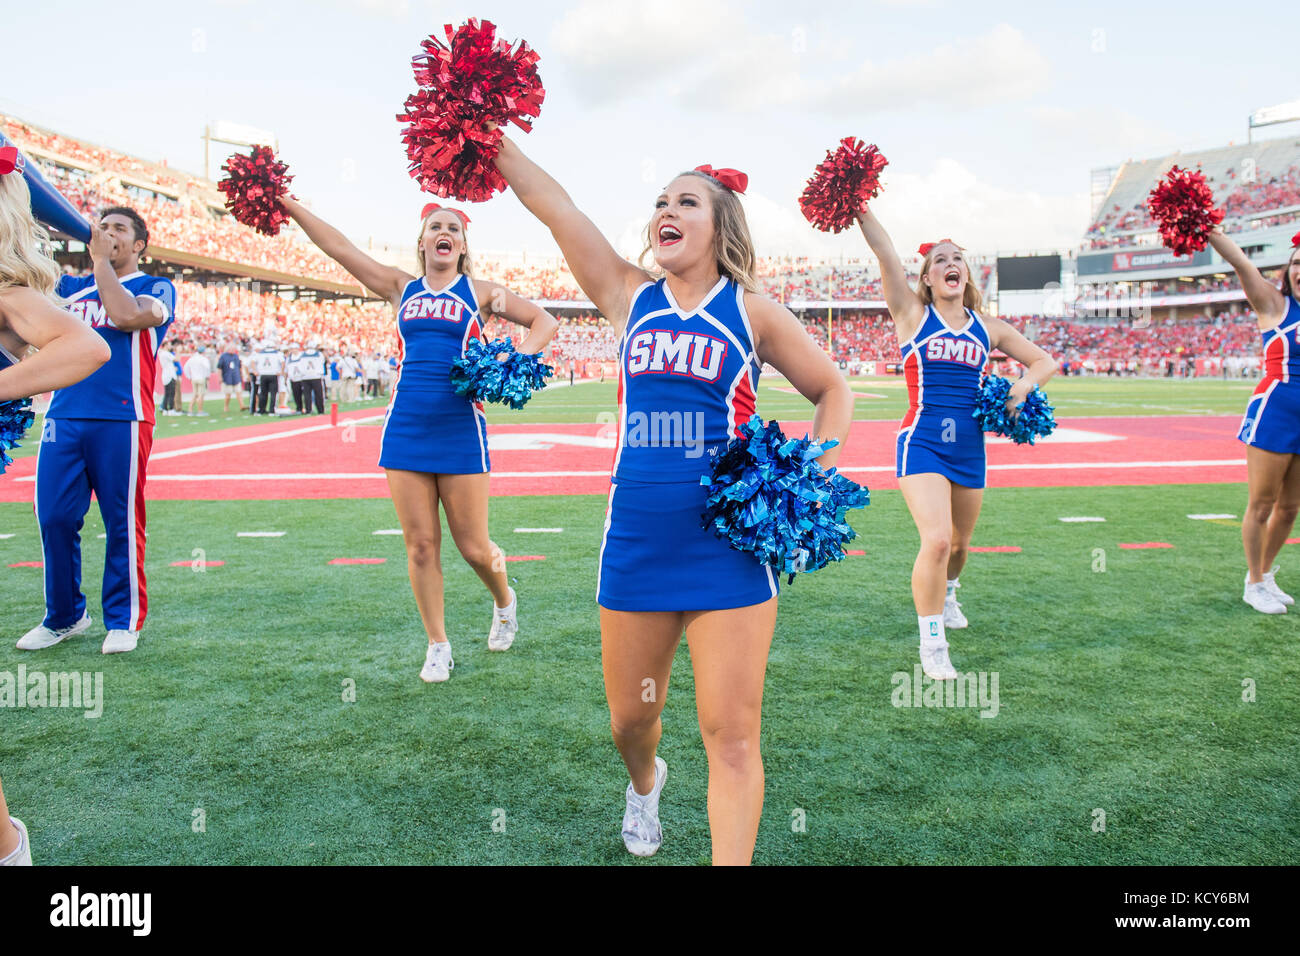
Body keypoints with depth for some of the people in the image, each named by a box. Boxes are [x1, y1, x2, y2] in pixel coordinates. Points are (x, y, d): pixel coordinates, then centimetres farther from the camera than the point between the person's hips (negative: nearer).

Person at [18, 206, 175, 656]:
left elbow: (127, 315, -14)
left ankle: (124, 619, 11)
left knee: (123, 523, -1)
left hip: (121, 420, -5)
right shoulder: (71, 287, 21)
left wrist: (101, 260, -4)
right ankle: (64, 616, 20)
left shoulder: (157, 288, 6)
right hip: (63, 416, 5)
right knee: (54, 517, 4)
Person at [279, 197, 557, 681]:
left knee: (473, 545, 2)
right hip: (405, 427, 2)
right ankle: (438, 645, 17)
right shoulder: (402, 288, 13)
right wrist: (288, 204, 9)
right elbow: (339, 247, 13)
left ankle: (504, 601, 33)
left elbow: (544, 321, 4)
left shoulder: (479, 292, 7)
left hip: (460, 429, -2)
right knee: (420, 545, 3)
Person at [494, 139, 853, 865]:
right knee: (630, 719, 18)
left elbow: (833, 389, 9)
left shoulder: (751, 311, 2)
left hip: (730, 546, -2)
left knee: (732, 737, -3)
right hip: (636, 545, 3)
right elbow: (550, 201, 4)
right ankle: (646, 782, 51)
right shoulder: (629, 296, 7)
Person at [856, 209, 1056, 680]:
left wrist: (1024, 384, -4)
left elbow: (1044, 361, 17)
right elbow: (883, 249, -11)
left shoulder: (987, 327, 9)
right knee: (936, 540, -20)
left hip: (970, 448, 5)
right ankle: (932, 645, -3)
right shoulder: (912, 314, 0)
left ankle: (946, 593, 53)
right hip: (922, 443, -4)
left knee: (959, 542, 18)